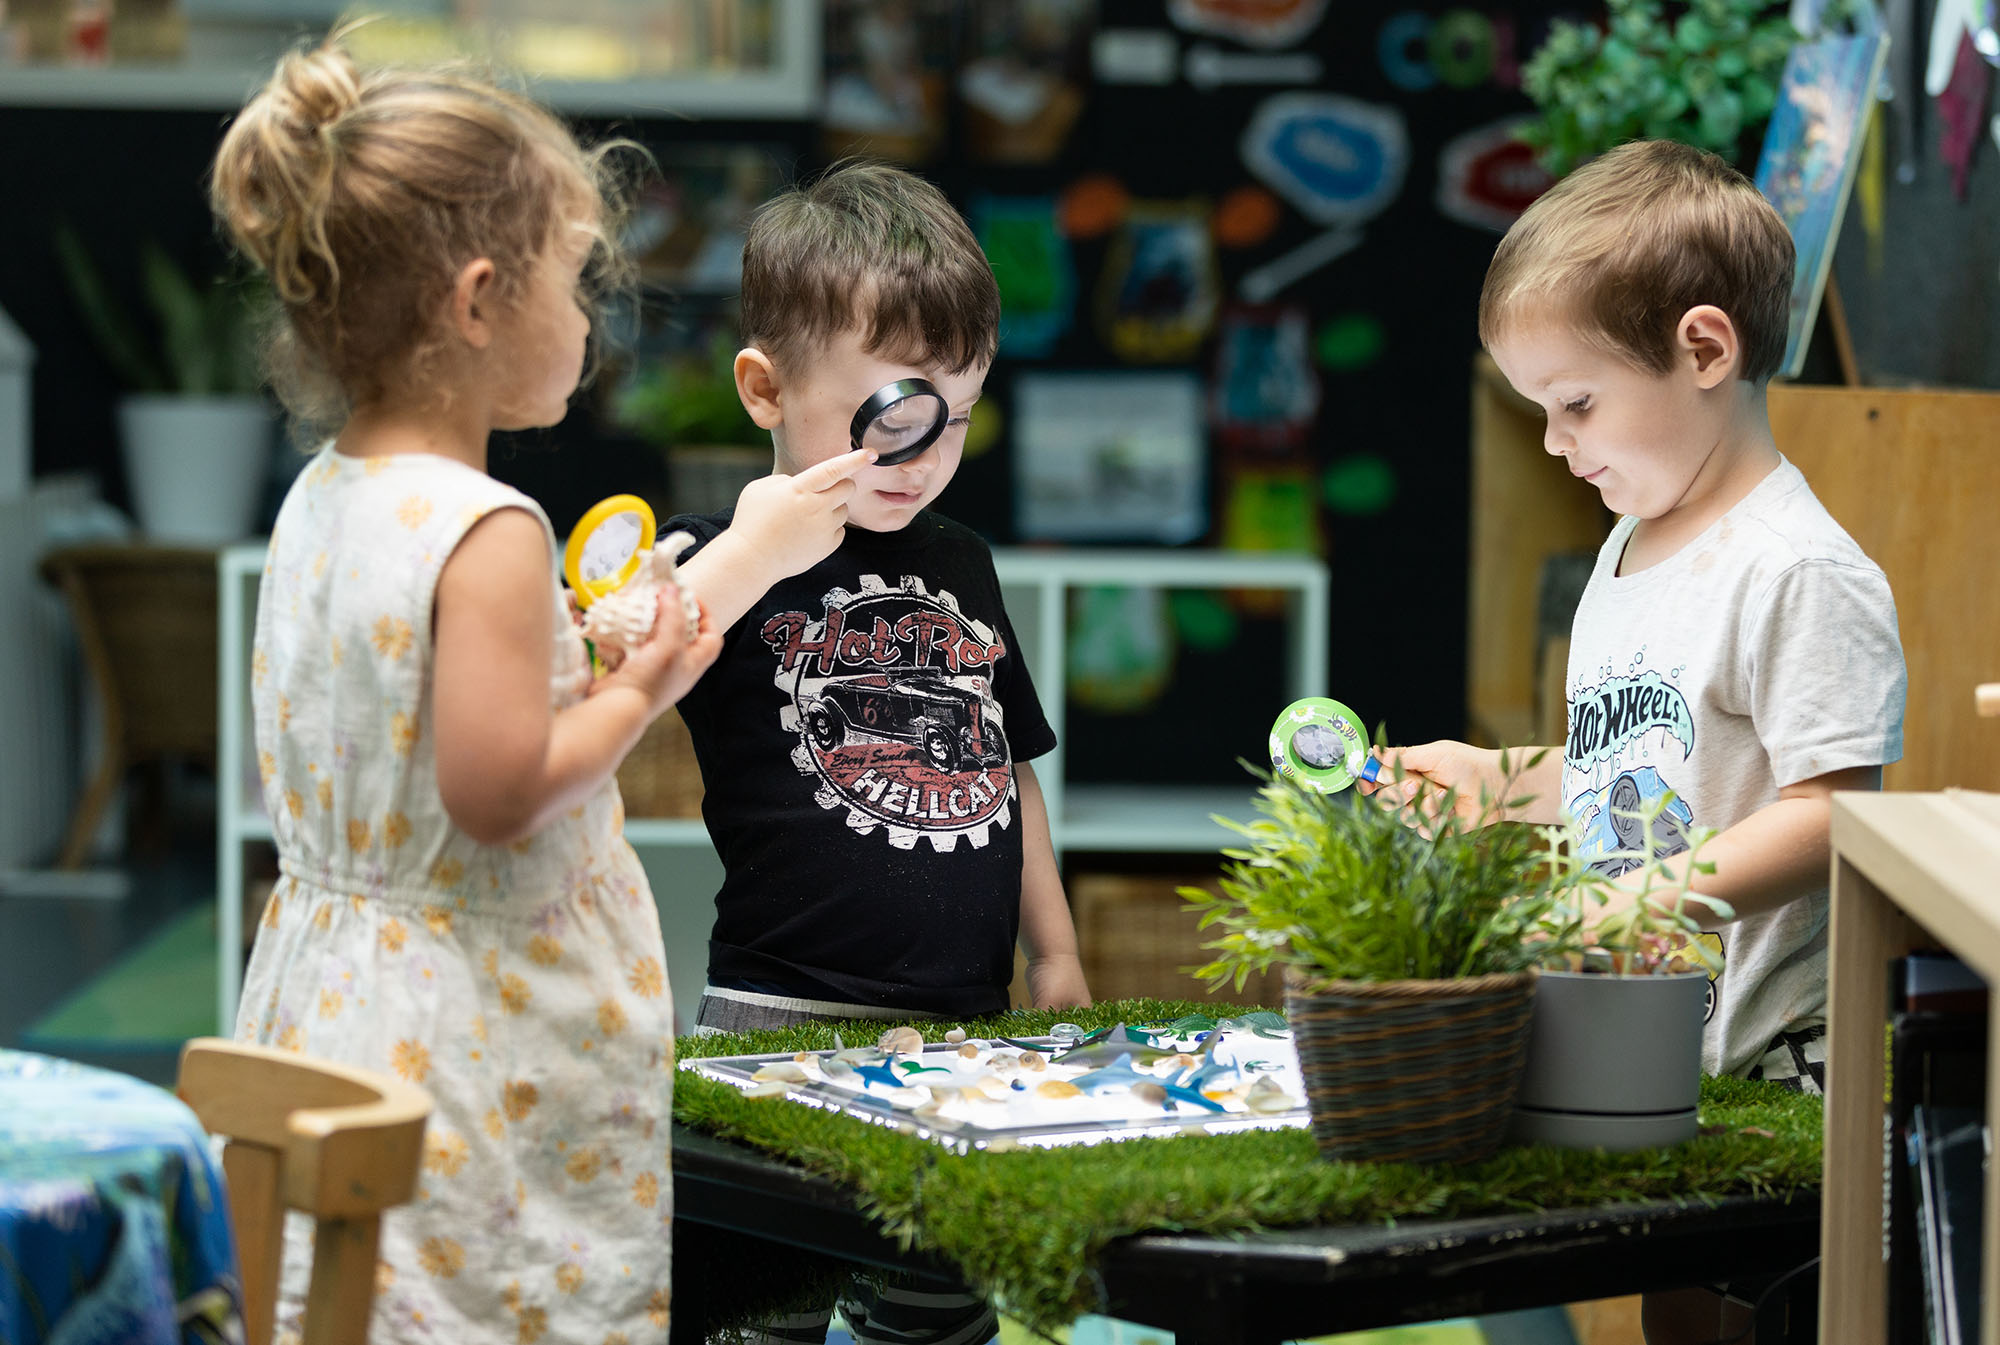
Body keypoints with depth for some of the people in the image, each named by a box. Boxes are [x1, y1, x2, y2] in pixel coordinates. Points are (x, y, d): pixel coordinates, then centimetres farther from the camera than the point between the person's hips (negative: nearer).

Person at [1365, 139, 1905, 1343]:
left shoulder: (1800, 575, -15)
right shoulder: (1633, 550, 15)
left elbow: (1828, 813, -20)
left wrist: (1653, 899, -28)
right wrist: (1502, 783, 13)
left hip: (1762, 1065, -8)